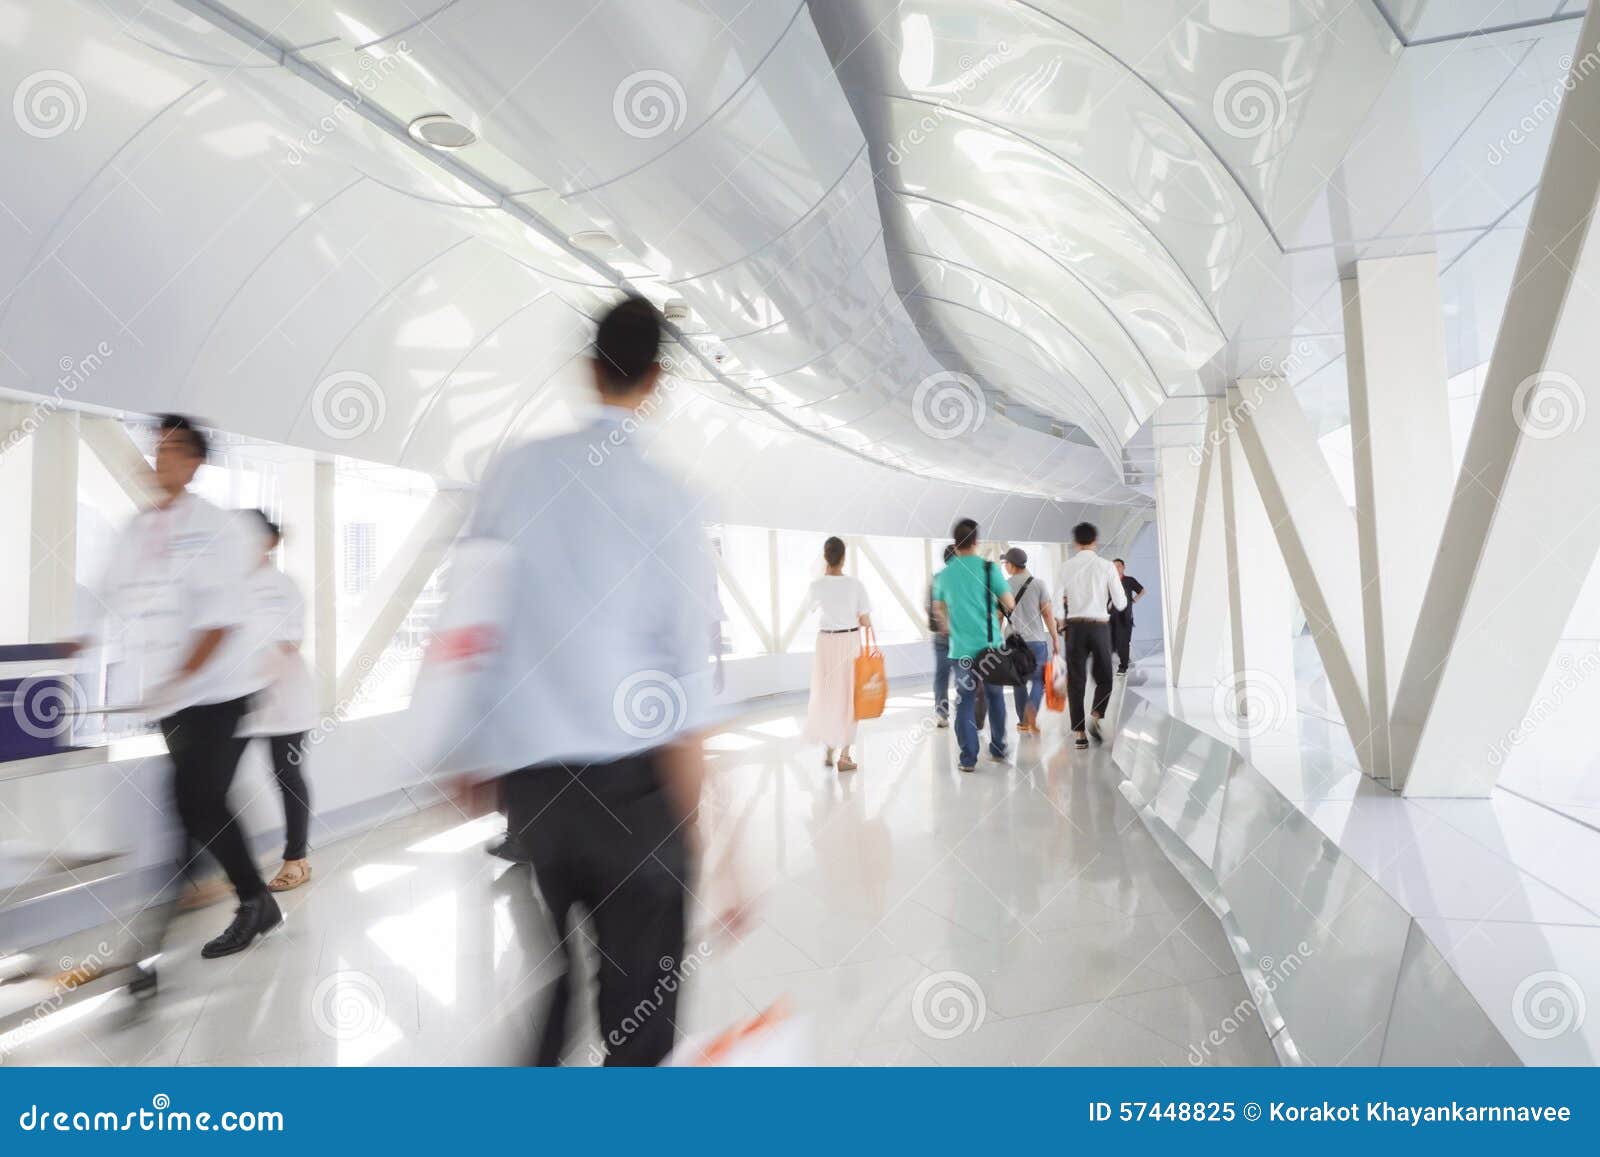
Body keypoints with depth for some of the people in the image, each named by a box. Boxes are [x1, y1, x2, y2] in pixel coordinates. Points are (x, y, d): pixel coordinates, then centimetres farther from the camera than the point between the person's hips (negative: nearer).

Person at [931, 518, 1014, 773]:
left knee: (965, 702, 6)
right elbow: (1009, 604, -4)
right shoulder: (989, 568, -6)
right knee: (995, 697, 16)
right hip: (990, 645, -1)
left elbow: (938, 609, 19)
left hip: (962, 649, 1)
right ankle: (998, 749, 26)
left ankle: (969, 758, 6)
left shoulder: (944, 574, 4)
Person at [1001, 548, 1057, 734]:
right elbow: (1048, 614, -3)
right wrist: (1055, 640, 4)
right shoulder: (1038, 583, -2)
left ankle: (1024, 722, 17)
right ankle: (1031, 711, -15)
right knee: (1038, 680, 10)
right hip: (1037, 640, -1)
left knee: (1019, 682, 13)